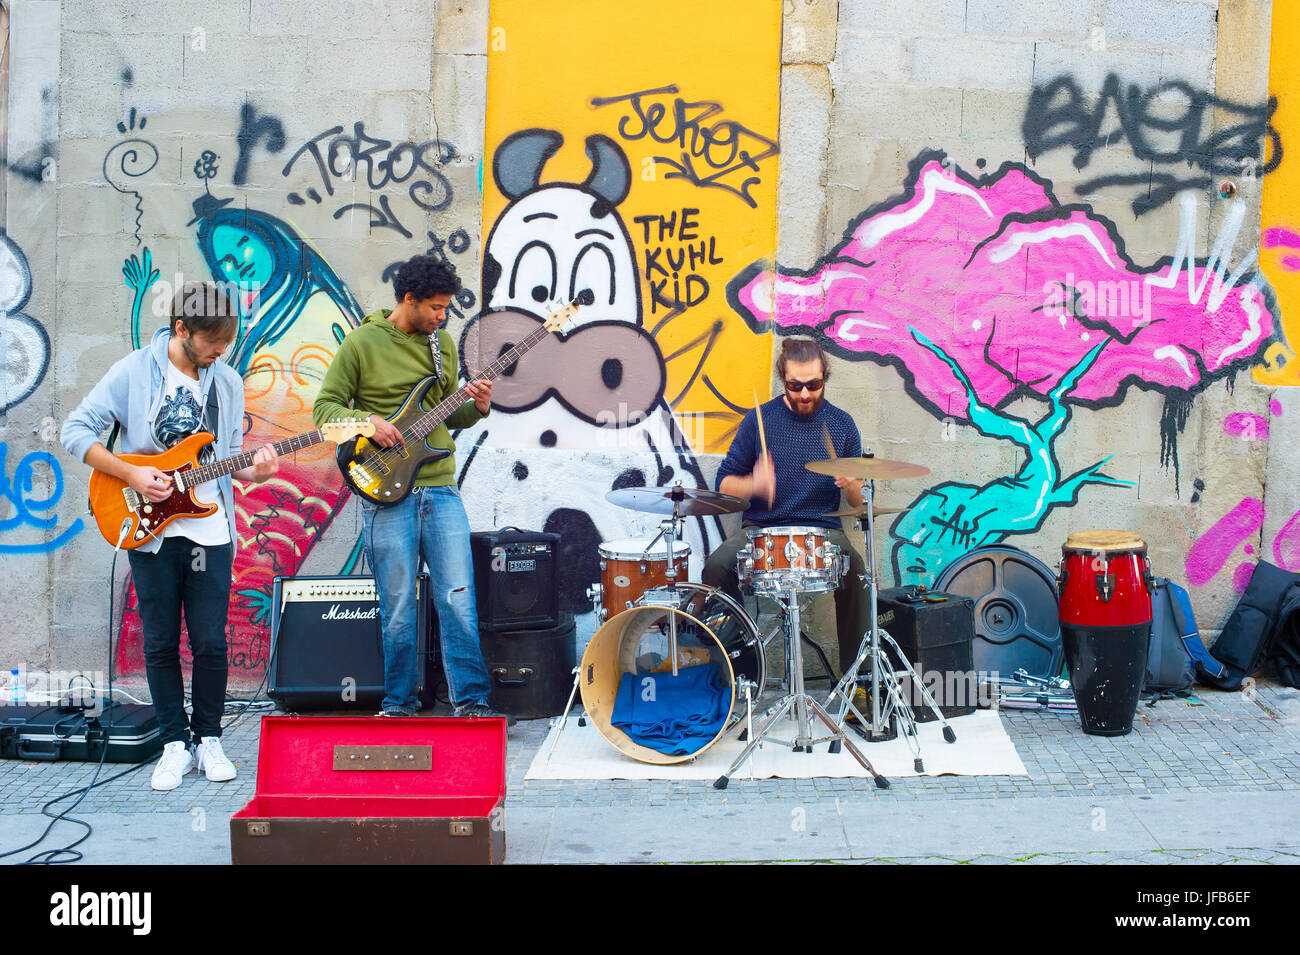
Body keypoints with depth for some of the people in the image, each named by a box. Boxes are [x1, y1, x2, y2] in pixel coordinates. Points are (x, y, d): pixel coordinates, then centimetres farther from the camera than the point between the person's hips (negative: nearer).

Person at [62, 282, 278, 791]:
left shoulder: (229, 382, 7)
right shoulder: (133, 372, -4)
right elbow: (76, 430, -5)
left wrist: (252, 470, -10)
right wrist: (132, 475, -14)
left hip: (210, 531, 2)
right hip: (149, 530, -2)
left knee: (211, 643, 2)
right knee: (161, 644, 5)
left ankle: (208, 739, 18)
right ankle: (175, 743, 17)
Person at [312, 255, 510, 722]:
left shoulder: (442, 342, 13)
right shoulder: (362, 342, -2)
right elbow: (325, 407, 0)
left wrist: (475, 408, -1)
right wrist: (365, 421, -18)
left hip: (441, 488, 4)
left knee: (459, 600, -1)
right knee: (398, 607, 1)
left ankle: (471, 700, 5)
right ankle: (400, 703, 15)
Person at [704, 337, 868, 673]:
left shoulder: (841, 424, 5)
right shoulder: (759, 420, 2)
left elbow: (860, 502, 8)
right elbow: (724, 484, 2)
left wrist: (852, 485, -16)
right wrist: (753, 484, -19)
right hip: (760, 528, 0)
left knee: (854, 568, -31)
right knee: (716, 567, -27)